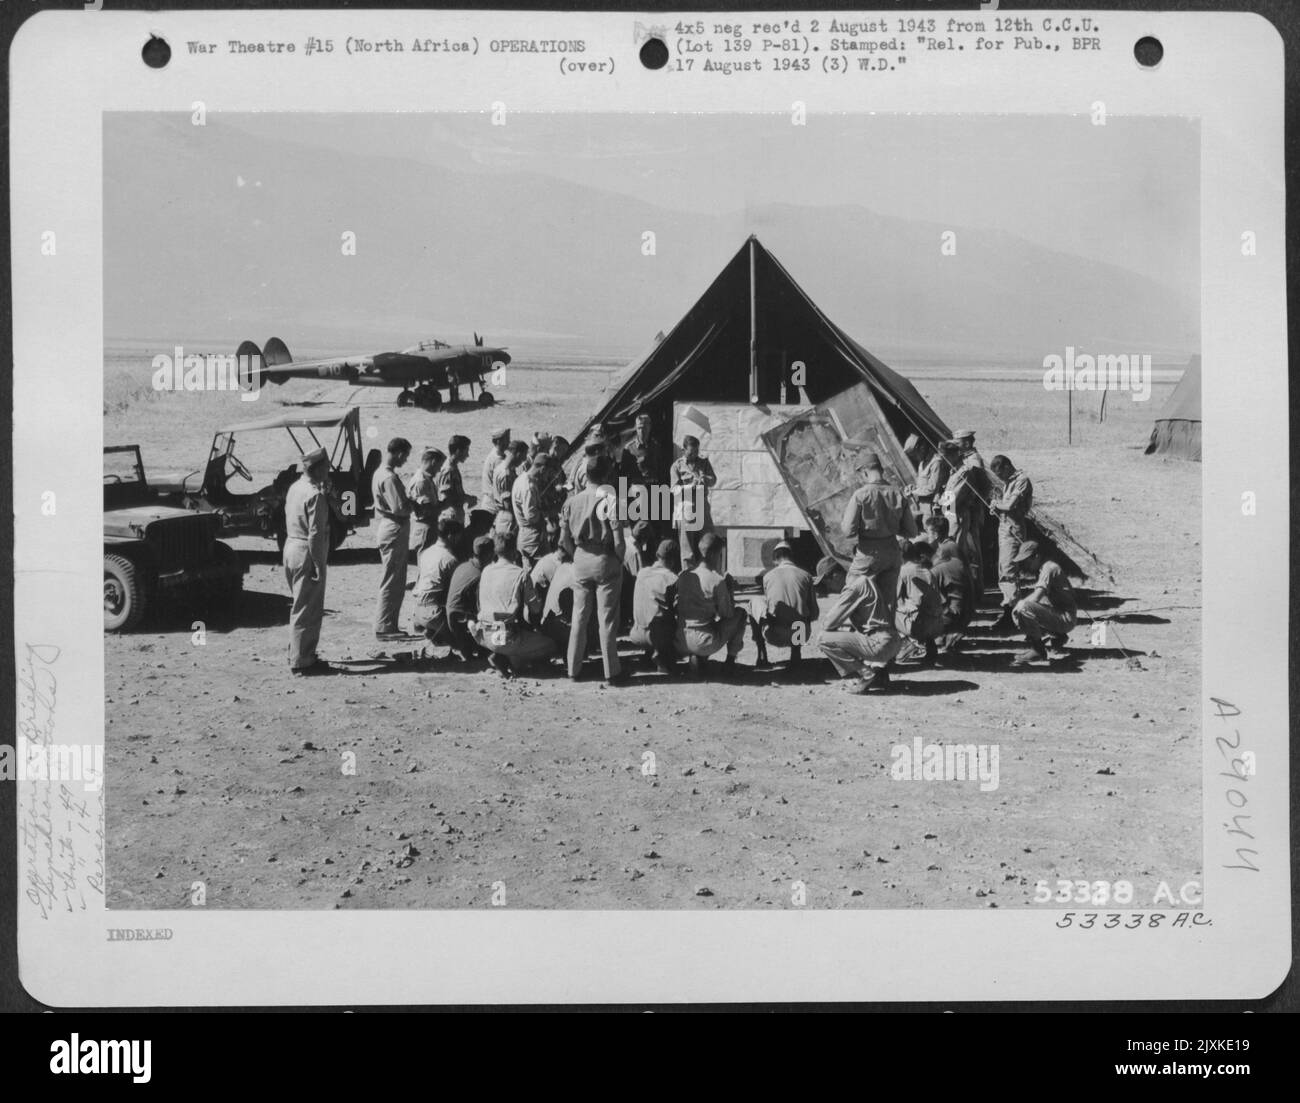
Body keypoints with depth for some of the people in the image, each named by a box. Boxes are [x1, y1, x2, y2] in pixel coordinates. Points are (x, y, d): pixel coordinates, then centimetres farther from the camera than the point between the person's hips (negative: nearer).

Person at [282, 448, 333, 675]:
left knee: (301, 607, 20)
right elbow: (315, 534, -22)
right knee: (307, 611, -3)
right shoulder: (315, 495, -19)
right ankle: (301, 662, 1)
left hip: (291, 548, 9)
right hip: (306, 555, -9)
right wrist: (319, 565, -19)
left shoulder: (294, 488, 10)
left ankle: (297, 654, 29)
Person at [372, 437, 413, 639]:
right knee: (391, 582, -4)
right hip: (394, 532, -10)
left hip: (387, 529, 10)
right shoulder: (390, 478, -19)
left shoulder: (381, 473, 13)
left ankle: (389, 626, 20)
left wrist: (409, 501, 4)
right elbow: (400, 508, -23)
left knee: (396, 582, 15)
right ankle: (384, 628, 0)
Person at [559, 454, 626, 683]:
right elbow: (618, 537, -16)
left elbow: (564, 539, 4)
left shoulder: (572, 501, 2)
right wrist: (619, 558, 0)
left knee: (579, 616, 13)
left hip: (580, 561, 4)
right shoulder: (609, 499, -13)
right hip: (605, 561, -4)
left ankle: (574, 669, 19)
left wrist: (576, 556, 15)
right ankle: (611, 672, 8)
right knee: (607, 619, 2)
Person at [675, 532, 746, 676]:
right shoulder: (717, 580, -12)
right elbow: (727, 614, -4)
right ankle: (730, 660, 19)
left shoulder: (682, 575, 5)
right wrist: (728, 590, 12)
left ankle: (694, 658, 13)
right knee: (740, 614, 16)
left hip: (680, 643, 5)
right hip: (705, 644, -5)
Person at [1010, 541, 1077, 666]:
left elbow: (1036, 597, -26)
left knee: (1023, 608, -26)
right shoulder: (1041, 569, 15)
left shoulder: (1049, 568, -16)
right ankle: (1052, 640, 9)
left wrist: (1020, 604, -11)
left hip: (1066, 618, -10)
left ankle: (1037, 649, -12)